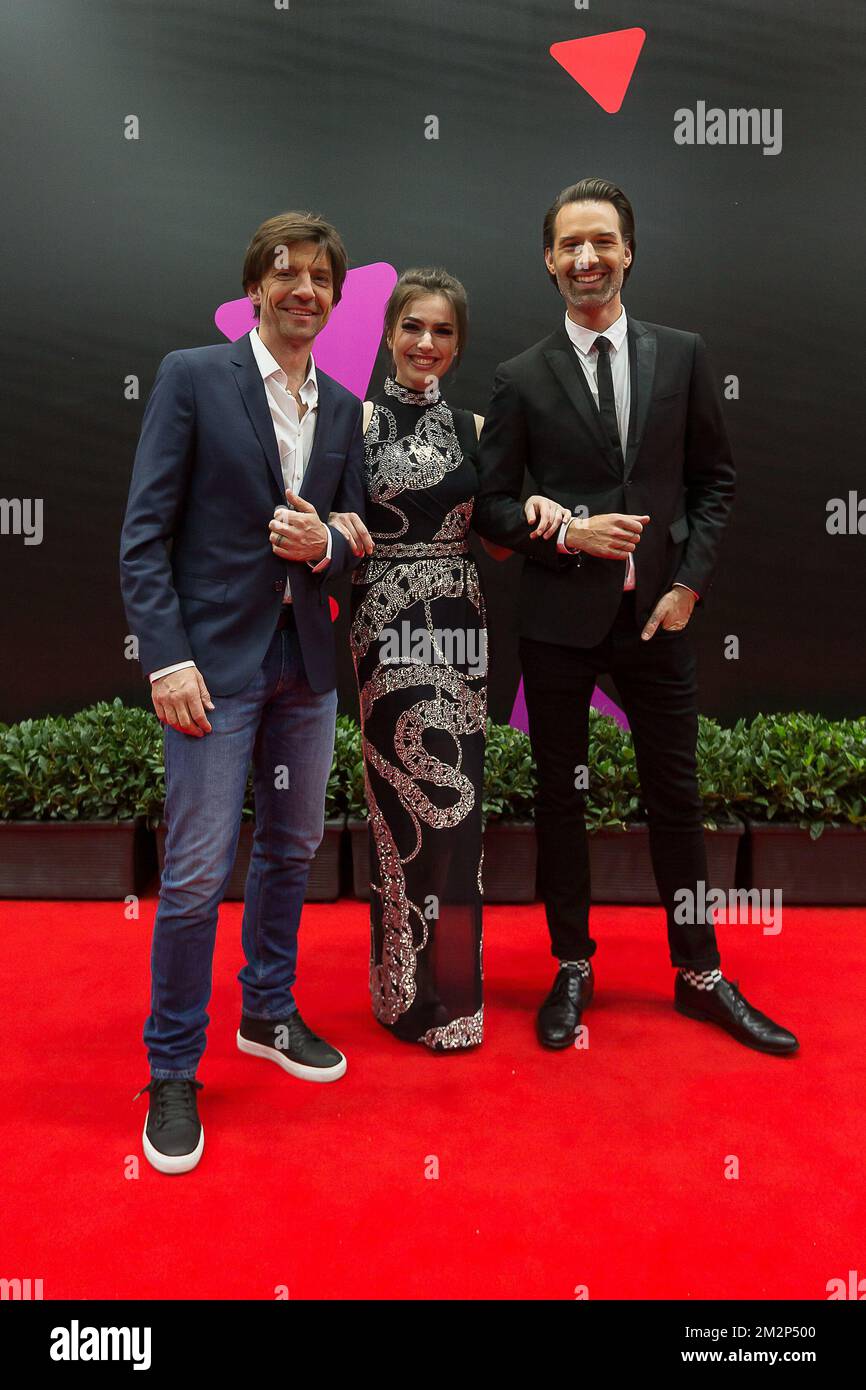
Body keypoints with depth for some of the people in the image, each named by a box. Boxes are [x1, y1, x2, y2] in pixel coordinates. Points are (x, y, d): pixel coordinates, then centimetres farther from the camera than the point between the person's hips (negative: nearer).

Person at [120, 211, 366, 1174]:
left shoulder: (343, 408, 12)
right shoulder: (191, 376, -3)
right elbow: (144, 534, -8)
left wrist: (323, 544, -10)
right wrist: (168, 660, -16)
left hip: (305, 662, 6)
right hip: (216, 659, -6)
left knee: (291, 848, 16)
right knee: (197, 874, -4)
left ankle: (268, 1013, 37)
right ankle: (172, 1072, 15)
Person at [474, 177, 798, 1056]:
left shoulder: (681, 356, 6)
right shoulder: (521, 379, 1)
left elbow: (714, 480, 7)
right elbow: (491, 503, 1)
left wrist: (689, 583, -3)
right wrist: (566, 532, -15)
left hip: (659, 614, 1)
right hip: (559, 619, -1)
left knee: (675, 794, 9)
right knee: (560, 794, 8)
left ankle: (699, 974, 25)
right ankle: (573, 968, 26)